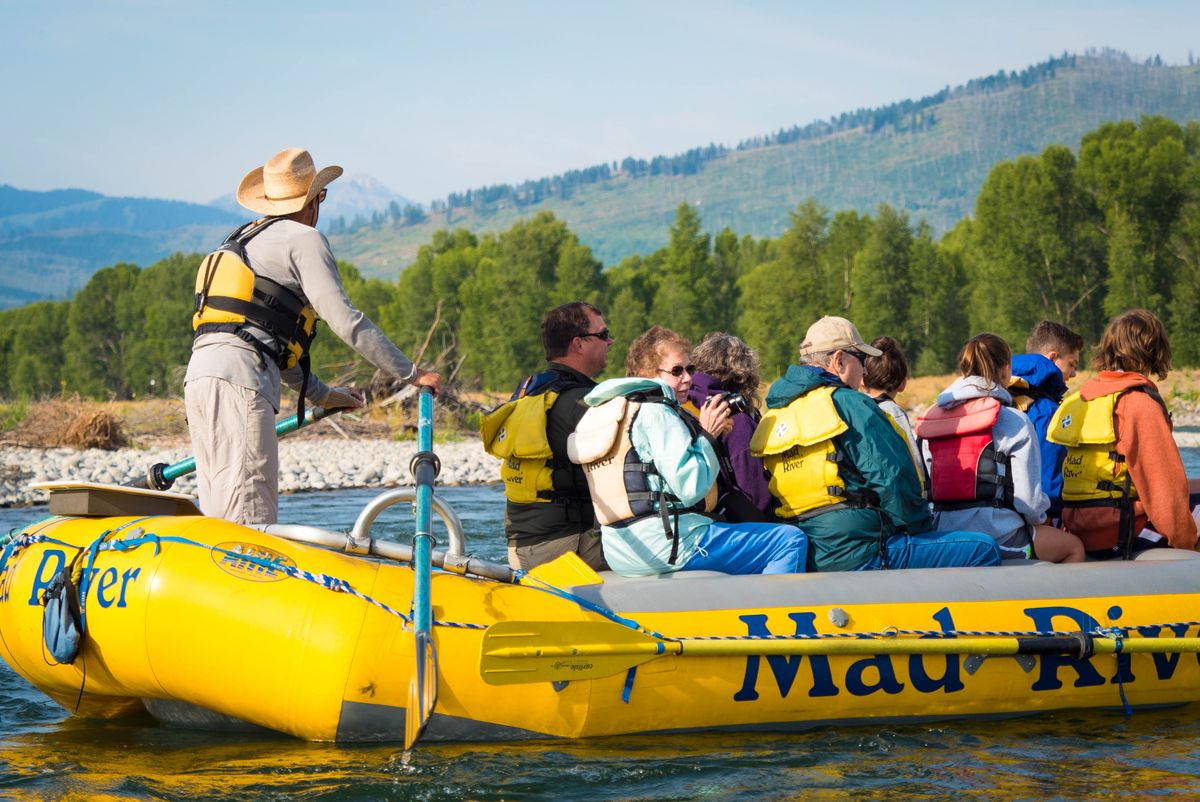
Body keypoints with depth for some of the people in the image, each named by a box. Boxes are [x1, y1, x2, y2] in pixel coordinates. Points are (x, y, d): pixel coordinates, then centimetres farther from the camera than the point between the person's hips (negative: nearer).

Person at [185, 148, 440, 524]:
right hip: (239, 380, -8)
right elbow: (344, 319, -6)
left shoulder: (241, 240, 30)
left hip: (199, 373, 8)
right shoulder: (303, 239, 3)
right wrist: (410, 372, 0)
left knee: (221, 514, 7)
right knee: (252, 511, -15)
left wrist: (323, 394, 37)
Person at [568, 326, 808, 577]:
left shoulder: (602, 412, 17)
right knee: (792, 541, -8)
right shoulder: (656, 413, -12)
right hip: (669, 545, -10)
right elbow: (690, 488, -20)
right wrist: (706, 435, -6)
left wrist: (707, 434, 11)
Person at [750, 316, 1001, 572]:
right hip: (859, 554, -10)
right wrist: (921, 528, 2)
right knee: (985, 550, -7)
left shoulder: (771, 417, 14)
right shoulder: (849, 404, -12)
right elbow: (891, 477, -15)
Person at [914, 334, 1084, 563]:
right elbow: (1028, 495, -8)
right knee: (1074, 547, 22)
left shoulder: (931, 418, 10)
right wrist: (1038, 519, 13)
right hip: (996, 535, -7)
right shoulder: (1013, 421, -7)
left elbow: (924, 487, 11)